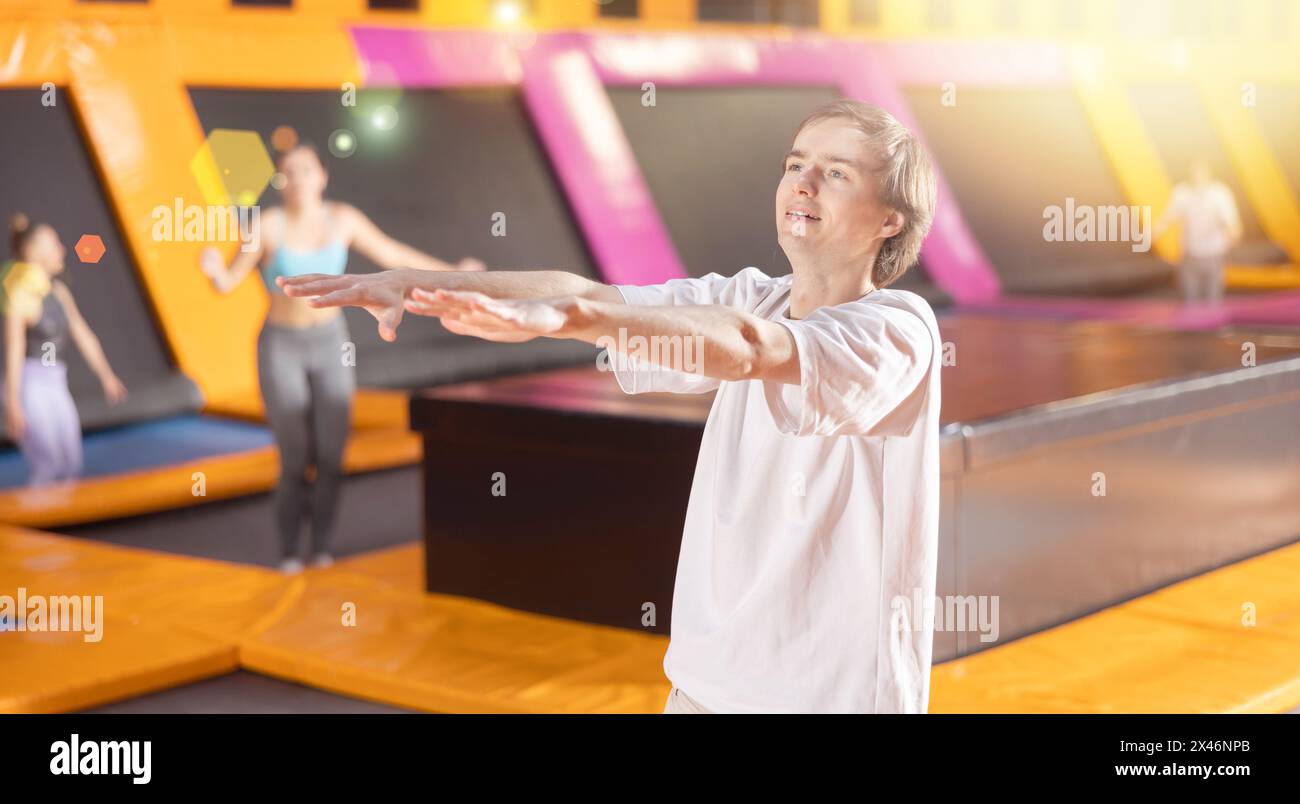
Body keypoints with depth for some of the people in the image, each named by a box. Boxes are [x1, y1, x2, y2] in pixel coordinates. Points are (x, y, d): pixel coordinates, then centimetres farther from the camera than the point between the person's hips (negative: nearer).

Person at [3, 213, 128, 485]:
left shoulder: (59, 291, 10)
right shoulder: (20, 295, -13)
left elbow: (83, 335, 16)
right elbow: (13, 351, -17)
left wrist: (107, 376, 15)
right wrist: (12, 405, -19)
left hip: (56, 386, 8)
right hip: (29, 384, -8)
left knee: (70, 470, 6)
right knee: (51, 467, -12)